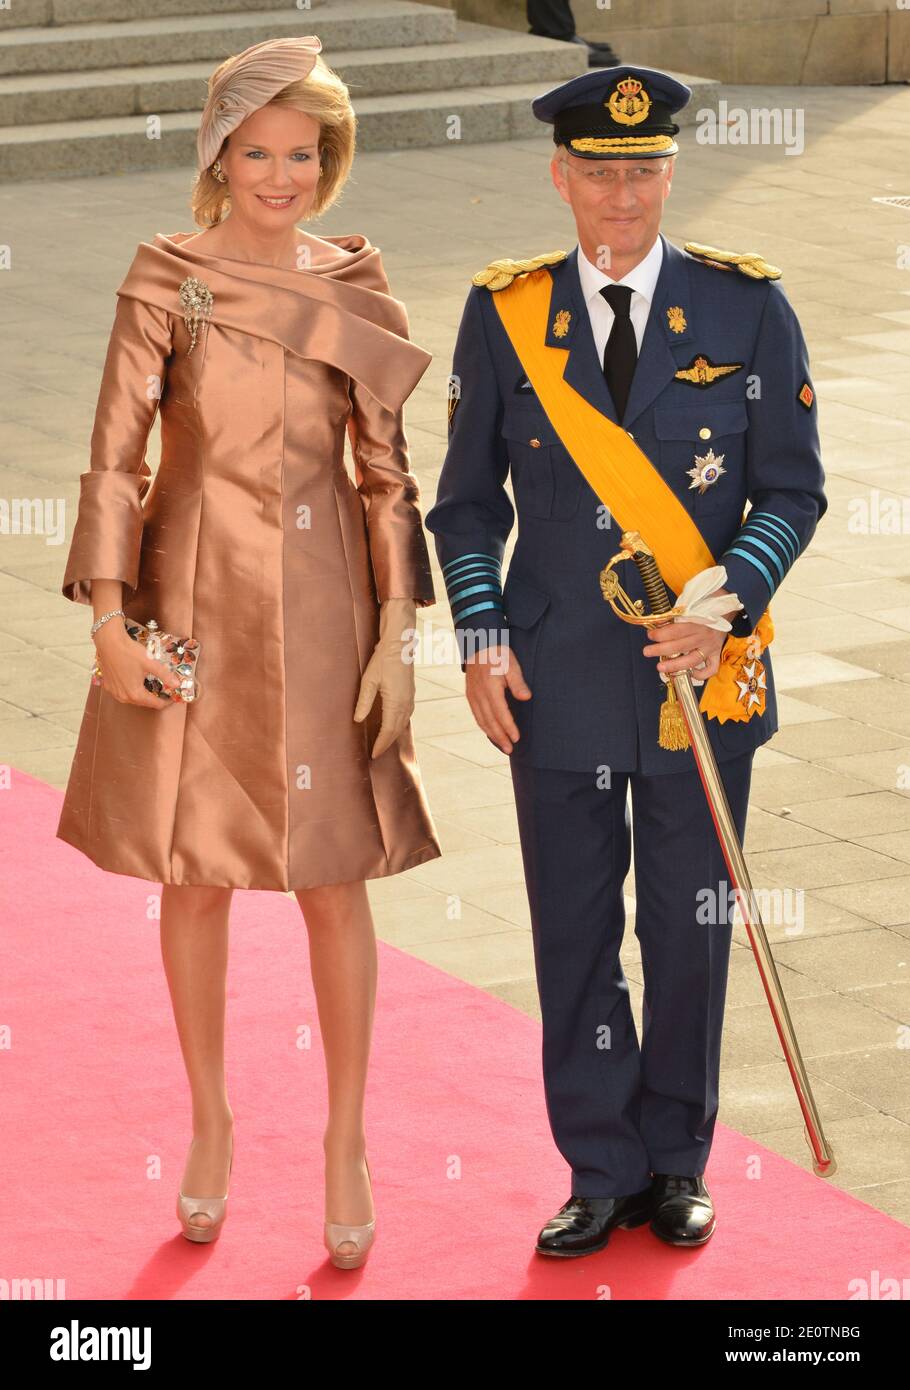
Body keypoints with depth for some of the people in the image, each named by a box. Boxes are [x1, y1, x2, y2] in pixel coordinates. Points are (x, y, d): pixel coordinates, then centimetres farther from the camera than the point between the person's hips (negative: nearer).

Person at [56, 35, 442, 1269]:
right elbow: (114, 454, -3)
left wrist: (397, 636, -2)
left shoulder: (357, 290, 3)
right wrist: (108, 617, -9)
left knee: (334, 879, 1)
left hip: (320, 609, 1)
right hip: (194, 604, -1)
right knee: (195, 874, 7)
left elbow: (387, 473, 4)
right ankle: (211, 1124, 24)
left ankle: (346, 1146, 11)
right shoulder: (165, 278, -2)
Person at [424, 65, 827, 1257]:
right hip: (558, 687, 1)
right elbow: (469, 500, 8)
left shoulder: (746, 309, -1)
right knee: (574, 935, 5)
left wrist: (727, 602, -14)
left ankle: (676, 1163, 24)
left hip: (703, 676, -1)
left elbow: (792, 491, 1)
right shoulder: (505, 315, 2)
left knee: (689, 931, 8)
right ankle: (604, 1172, 18)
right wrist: (483, 638, -3)